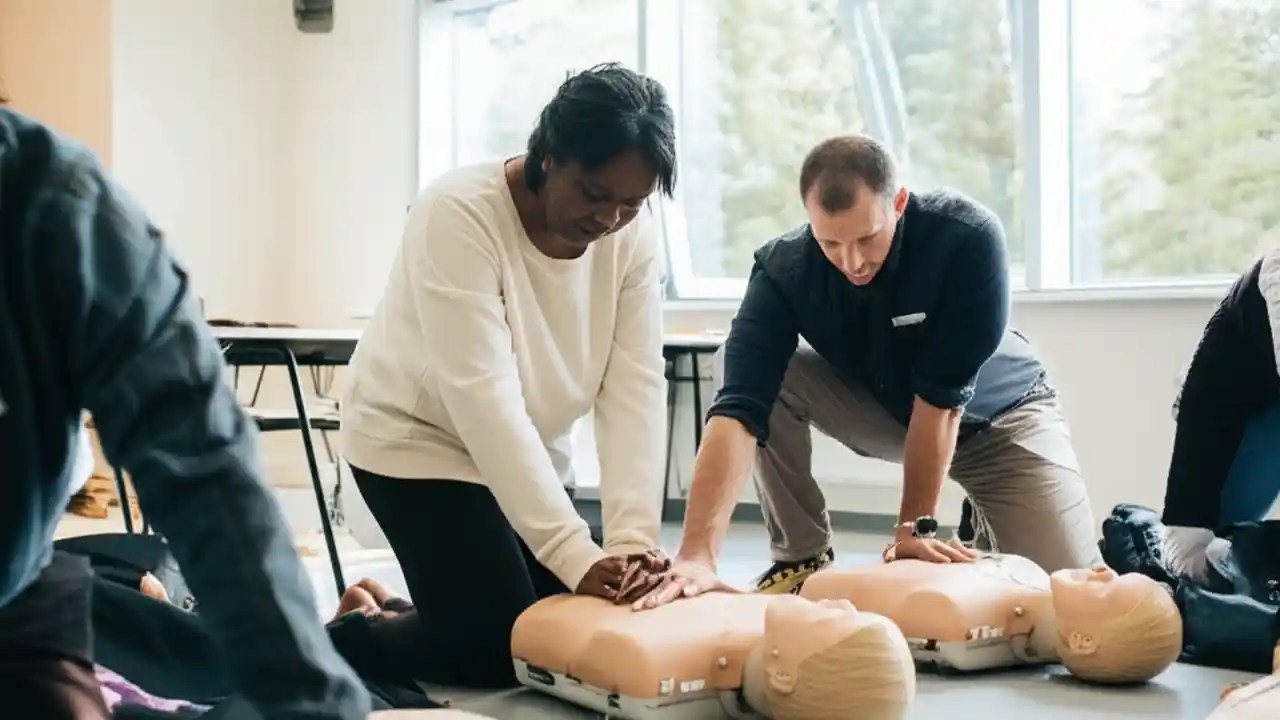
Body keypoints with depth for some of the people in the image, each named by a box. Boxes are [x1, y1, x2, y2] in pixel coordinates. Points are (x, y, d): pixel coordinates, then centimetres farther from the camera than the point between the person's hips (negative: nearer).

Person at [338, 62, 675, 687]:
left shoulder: (632, 235, -12)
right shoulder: (458, 213, -29)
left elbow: (635, 387, -17)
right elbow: (484, 398, -34)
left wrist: (633, 535, -28)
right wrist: (576, 555, -38)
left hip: (527, 452, 6)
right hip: (420, 438, -6)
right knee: (497, 650, -12)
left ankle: (390, 609, 26)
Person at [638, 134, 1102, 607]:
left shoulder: (969, 236, -34)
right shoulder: (783, 268, -29)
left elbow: (942, 396, -31)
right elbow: (739, 407, -39)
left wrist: (915, 524, -27)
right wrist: (698, 553, -50)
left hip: (994, 412, -1)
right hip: (880, 408, 2)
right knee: (744, 367, -24)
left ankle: (987, 531, 14)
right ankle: (803, 556, -8)